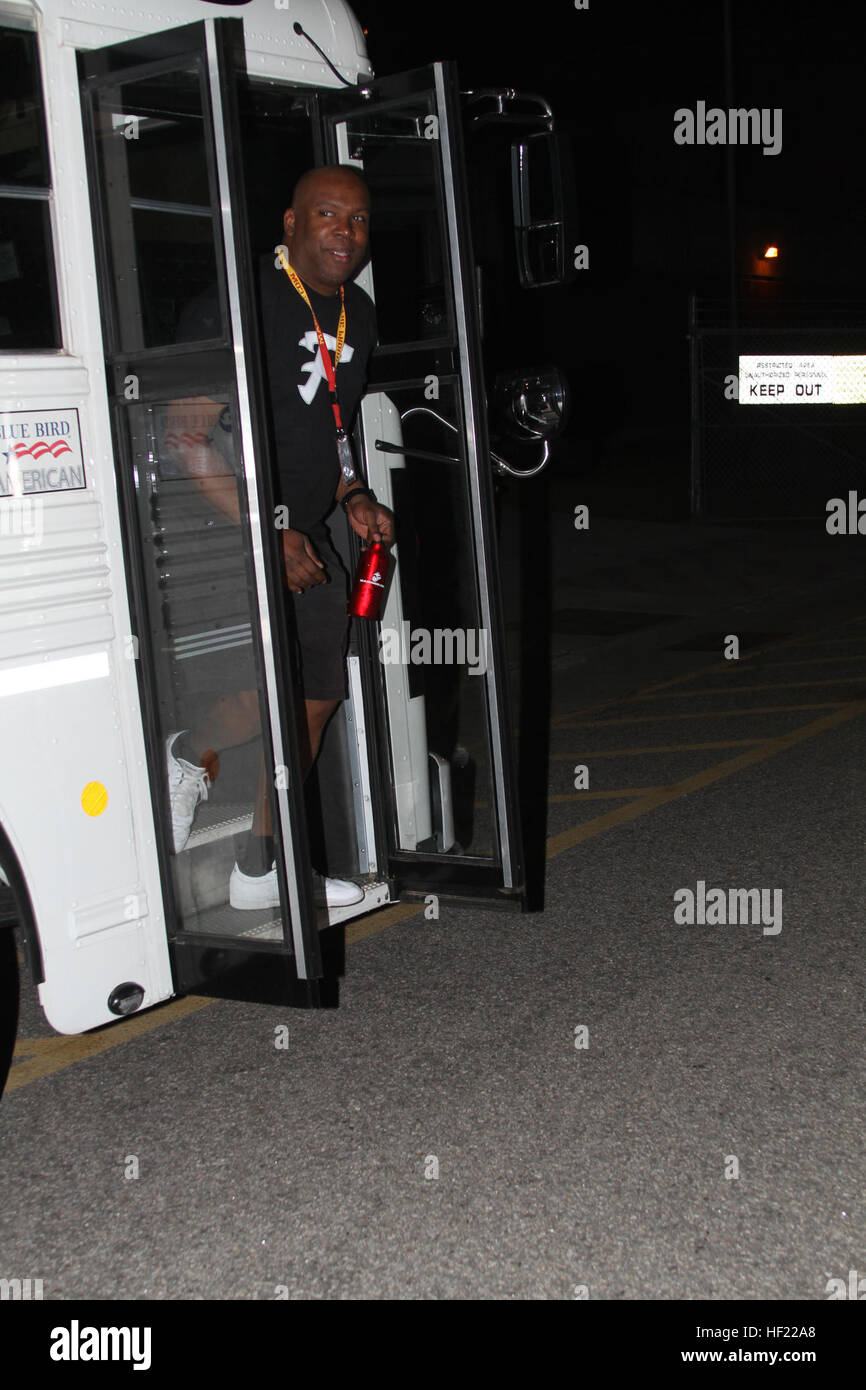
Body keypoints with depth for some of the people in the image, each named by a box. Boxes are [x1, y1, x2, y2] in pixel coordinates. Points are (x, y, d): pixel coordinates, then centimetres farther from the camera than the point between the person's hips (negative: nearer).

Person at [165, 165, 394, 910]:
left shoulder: (357, 314, 12)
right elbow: (187, 433, -18)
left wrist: (354, 498, 8)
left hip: (308, 540, 8)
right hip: (231, 534, -8)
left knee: (316, 700, 8)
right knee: (266, 700, -21)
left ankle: (261, 871, 22)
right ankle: (188, 756, 14)